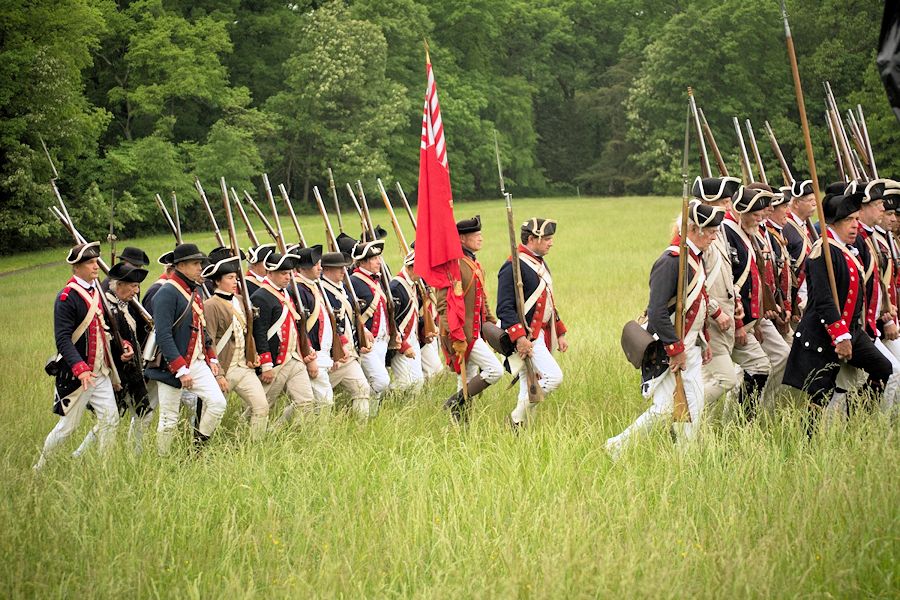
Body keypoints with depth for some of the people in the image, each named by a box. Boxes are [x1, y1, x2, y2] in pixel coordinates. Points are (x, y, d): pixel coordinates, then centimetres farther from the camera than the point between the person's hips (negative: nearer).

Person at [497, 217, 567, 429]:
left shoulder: (540, 263, 16)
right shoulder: (514, 266, -16)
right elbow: (504, 308, -22)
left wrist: (560, 333, 21)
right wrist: (520, 338, -28)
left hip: (541, 335, 10)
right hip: (527, 337, -10)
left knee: (529, 386, 11)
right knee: (553, 376, -18)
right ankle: (518, 418, -9)